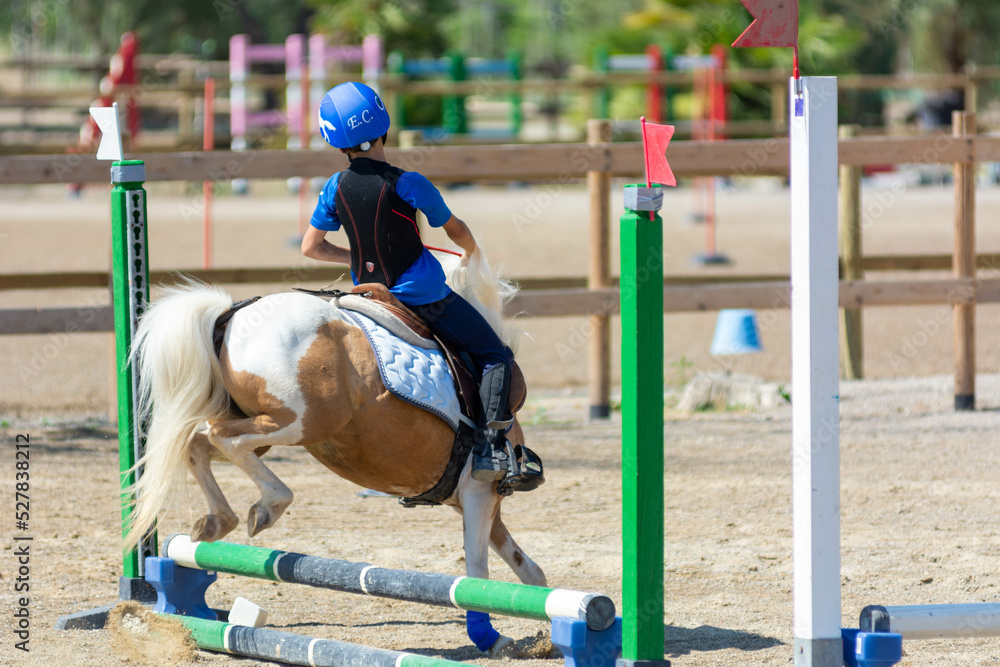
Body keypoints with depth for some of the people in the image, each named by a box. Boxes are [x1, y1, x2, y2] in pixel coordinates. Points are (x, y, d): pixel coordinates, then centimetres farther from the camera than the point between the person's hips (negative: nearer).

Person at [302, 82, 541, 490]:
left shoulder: (336, 189, -3)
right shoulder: (409, 185, -16)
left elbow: (311, 247, 7)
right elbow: (455, 230, -1)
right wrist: (471, 250, 22)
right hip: (424, 297, -6)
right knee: (495, 357, 2)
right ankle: (492, 449, -14)